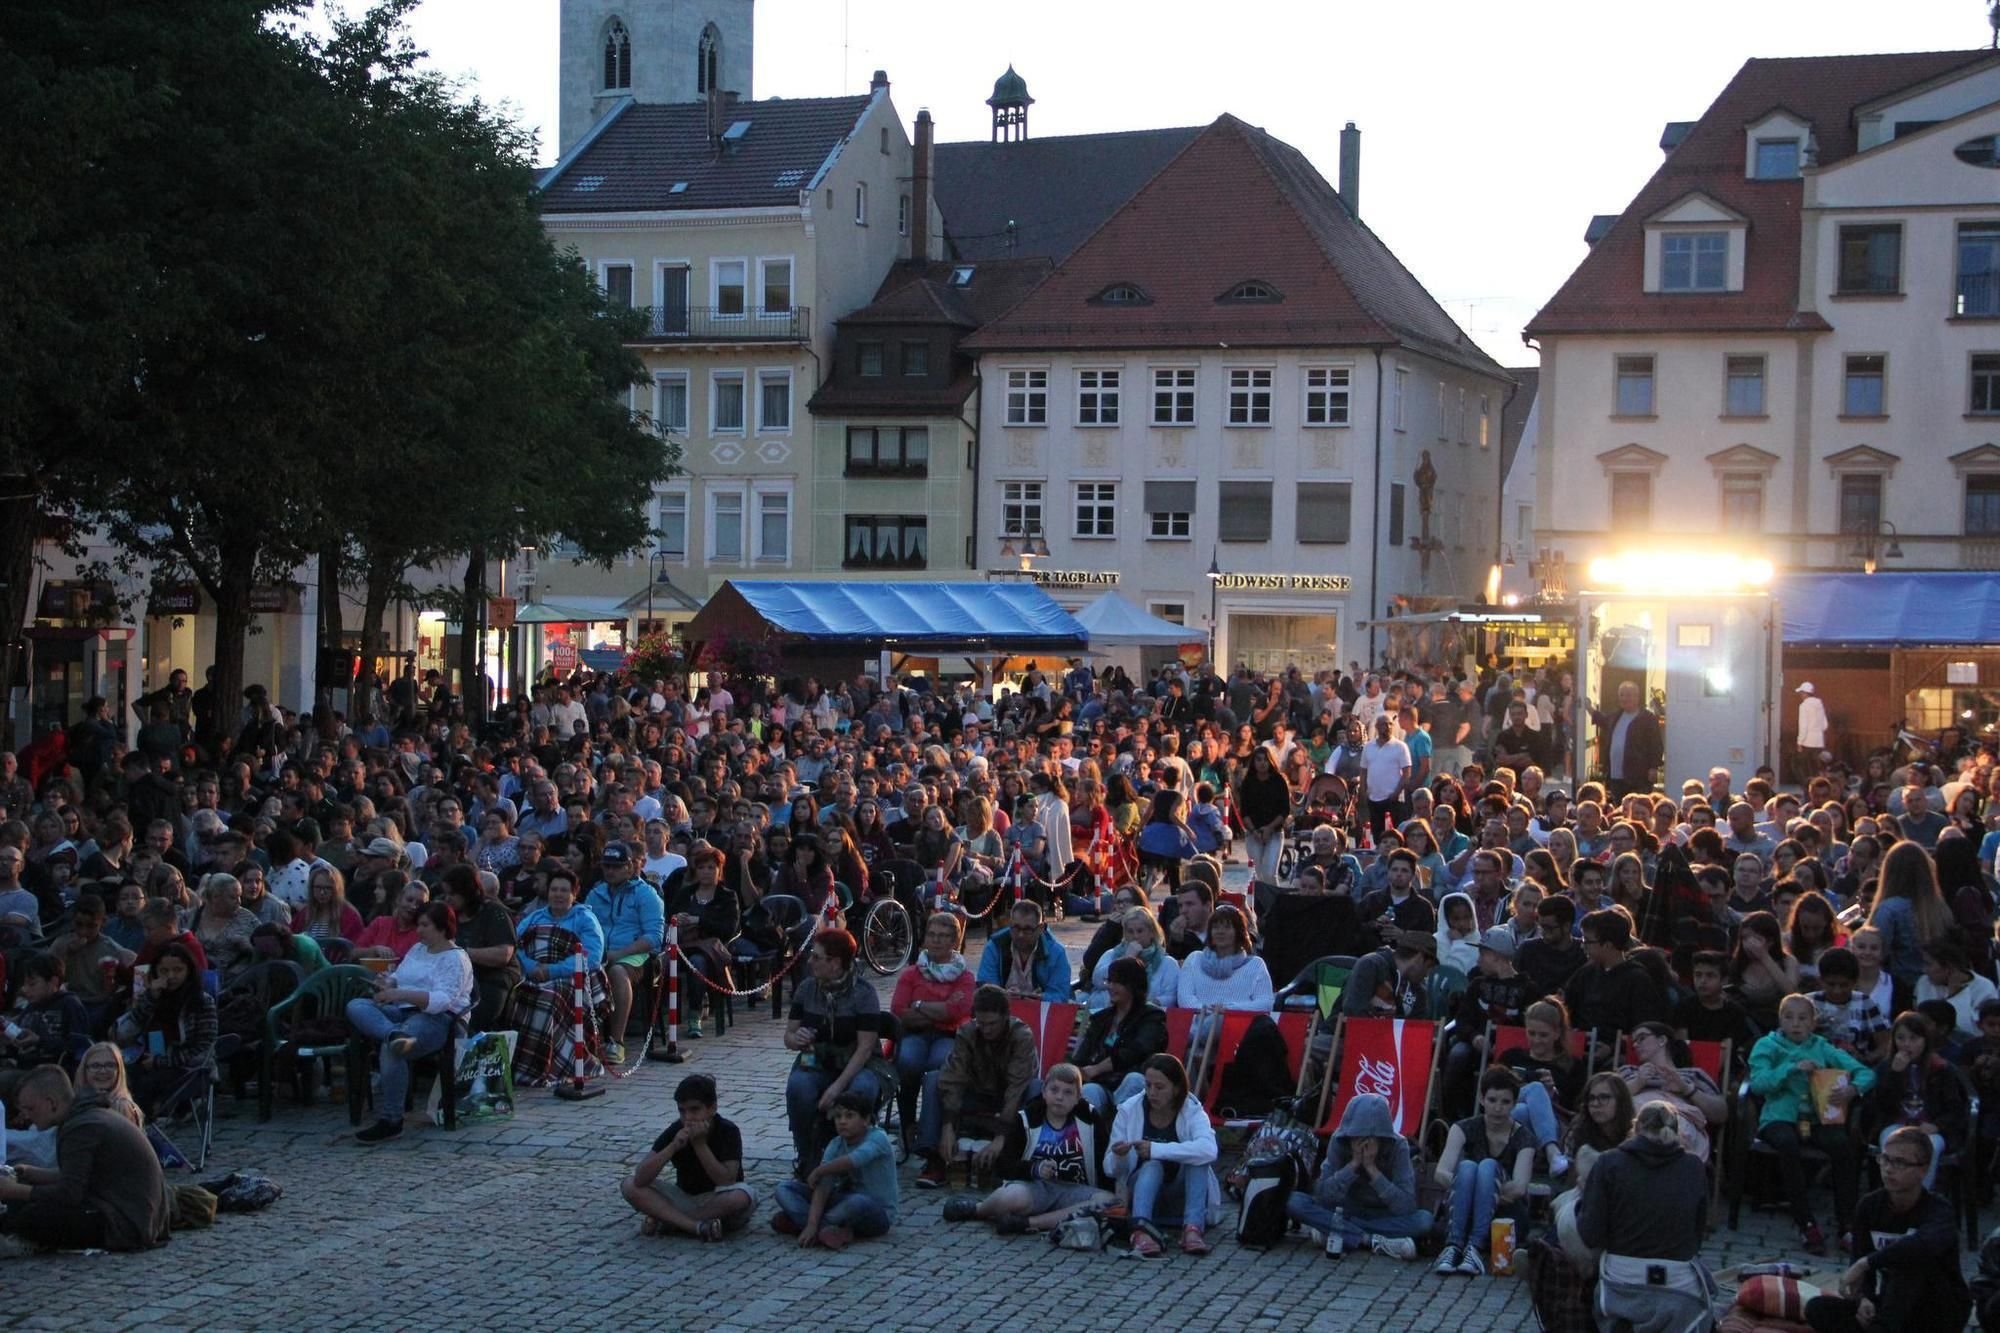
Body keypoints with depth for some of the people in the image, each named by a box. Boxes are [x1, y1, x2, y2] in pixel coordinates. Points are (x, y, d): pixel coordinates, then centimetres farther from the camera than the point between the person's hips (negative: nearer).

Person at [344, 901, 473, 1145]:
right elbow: (399, 978, 22)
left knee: (390, 1049, -35)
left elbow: (442, 1000, -17)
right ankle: (395, 1035, -46)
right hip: (403, 1012, 8)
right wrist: (388, 983, -4)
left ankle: (390, 1121, -31)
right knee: (356, 1005, -18)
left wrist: (400, 994, -27)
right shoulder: (417, 949, 25)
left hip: (436, 1018, -8)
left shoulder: (455, 959, -2)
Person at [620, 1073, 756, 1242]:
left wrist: (700, 1144, -29)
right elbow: (640, 1179, -19)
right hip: (684, 1199, 3)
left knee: (743, 1196, -37)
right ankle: (698, 1226, -29)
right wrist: (673, 1147, -32)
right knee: (630, 1186, -18)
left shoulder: (728, 1131, -16)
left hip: (718, 1203, -3)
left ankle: (666, 1220, -23)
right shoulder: (674, 1131, -10)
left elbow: (727, 1182, -26)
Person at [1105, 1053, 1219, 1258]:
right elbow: (1111, 1170, -7)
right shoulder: (1129, 1110, -7)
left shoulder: (1192, 1112, -10)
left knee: (1196, 1158, -27)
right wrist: (1118, 1157, -31)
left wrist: (1157, 1150, -39)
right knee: (1152, 1165, -31)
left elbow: (1209, 1150, -33)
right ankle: (1140, 1230, -55)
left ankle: (1193, 1228, -40)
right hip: (1140, 1193, 0)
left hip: (1182, 1200, 0)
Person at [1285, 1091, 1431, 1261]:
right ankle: (1375, 1242, -29)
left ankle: (1342, 1235, -26)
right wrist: (1354, 1163, -29)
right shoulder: (1340, 1141, -16)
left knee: (1424, 1220, -31)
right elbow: (1322, 1195, -21)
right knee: (1294, 1201, -25)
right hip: (1346, 1213, 1)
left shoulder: (1397, 1146, -19)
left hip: (1383, 1218, -1)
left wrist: (1372, 1168, -31)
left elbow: (1406, 1207, -26)